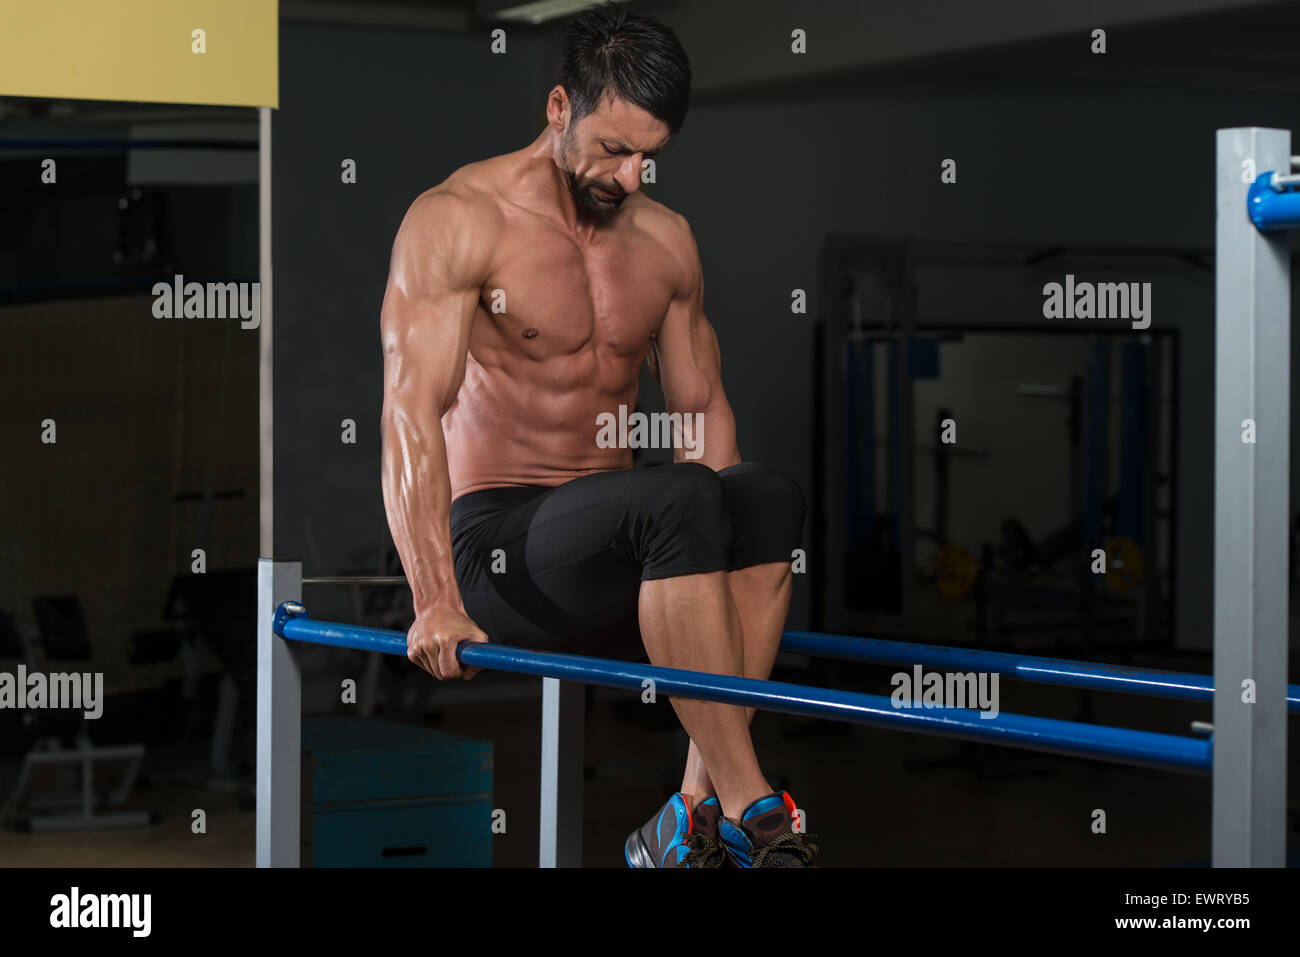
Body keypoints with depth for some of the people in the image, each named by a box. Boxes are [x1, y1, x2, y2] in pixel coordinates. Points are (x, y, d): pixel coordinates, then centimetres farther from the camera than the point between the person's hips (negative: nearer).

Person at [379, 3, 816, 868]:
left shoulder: (666, 240, 12)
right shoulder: (458, 220, -7)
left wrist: (733, 581, 6)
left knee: (771, 496, -27)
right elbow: (412, 412, -16)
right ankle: (748, 807, -32)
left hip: (612, 559, 6)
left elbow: (702, 412, 19)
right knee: (677, 498, -35)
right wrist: (435, 602, -27)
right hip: (498, 542, -6)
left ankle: (697, 812, -28)